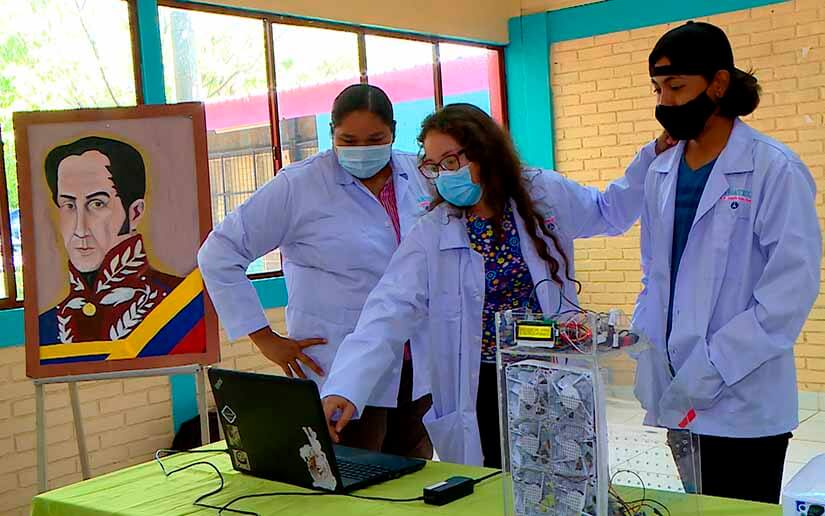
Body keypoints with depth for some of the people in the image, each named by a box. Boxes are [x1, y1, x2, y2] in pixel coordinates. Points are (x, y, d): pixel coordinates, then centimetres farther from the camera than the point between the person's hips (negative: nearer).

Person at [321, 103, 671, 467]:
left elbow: (610, 212, 17)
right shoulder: (431, 235, -9)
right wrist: (344, 389, -30)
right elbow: (387, 314, -18)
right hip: (481, 394, -1)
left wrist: (654, 154, 9)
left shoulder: (545, 195, -2)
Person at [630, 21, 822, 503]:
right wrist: (643, 350, 0)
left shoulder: (775, 170, -11)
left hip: (743, 403, -5)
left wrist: (704, 375, -19)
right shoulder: (661, 172, 7)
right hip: (678, 397, 5)